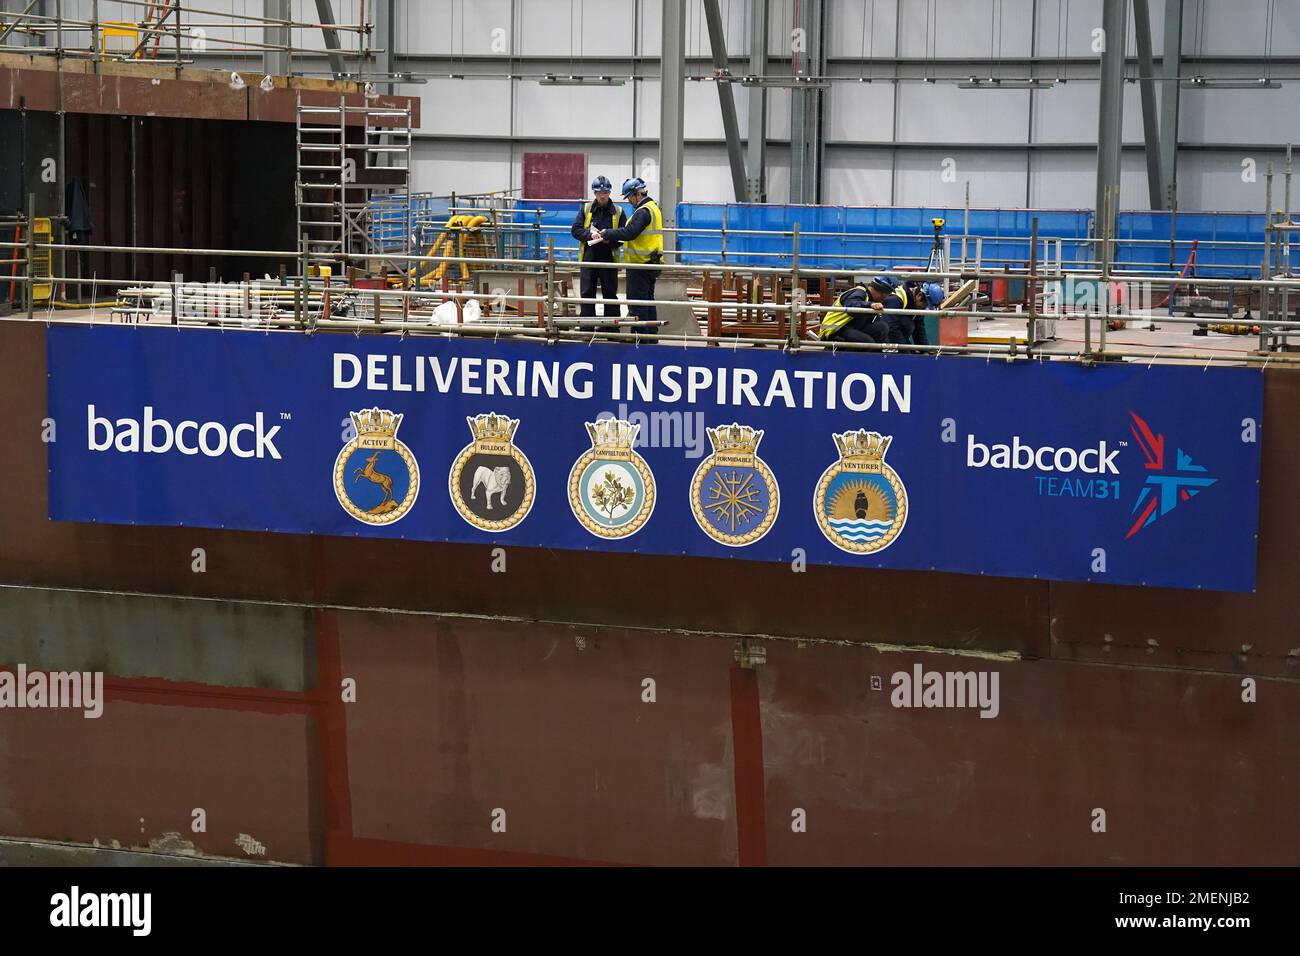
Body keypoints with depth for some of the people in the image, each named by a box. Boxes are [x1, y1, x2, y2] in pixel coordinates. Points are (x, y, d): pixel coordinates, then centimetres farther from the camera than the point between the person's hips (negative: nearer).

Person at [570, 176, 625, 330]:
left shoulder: (618, 212, 4)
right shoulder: (585, 209, 6)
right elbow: (575, 229, 2)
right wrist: (590, 234, -15)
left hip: (609, 258, -1)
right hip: (588, 257, 1)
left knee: (610, 294, 3)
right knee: (587, 294, 1)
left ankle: (611, 328, 10)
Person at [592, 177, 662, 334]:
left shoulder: (643, 211, -16)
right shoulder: (654, 208, 17)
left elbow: (628, 232, -24)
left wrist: (607, 234, -13)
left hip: (640, 263, -10)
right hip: (652, 262, 10)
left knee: (637, 301, -6)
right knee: (648, 299, 15)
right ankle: (651, 334, 18)